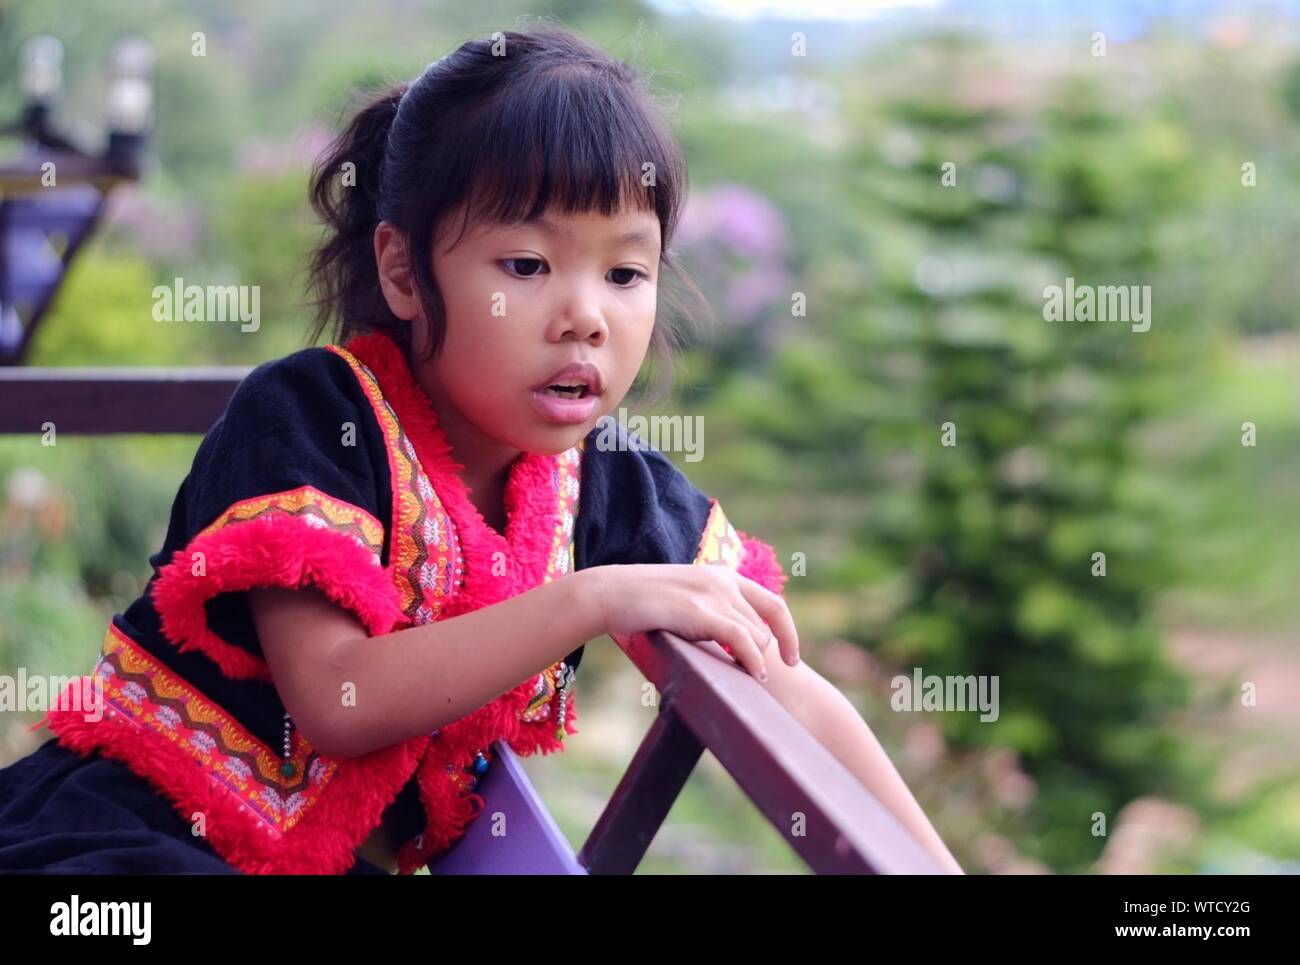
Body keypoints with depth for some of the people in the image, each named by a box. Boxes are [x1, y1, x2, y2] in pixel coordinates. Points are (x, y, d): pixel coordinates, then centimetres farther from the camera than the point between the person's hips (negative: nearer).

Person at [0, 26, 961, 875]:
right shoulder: (302, 418, -14)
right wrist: (594, 601, -27)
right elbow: (334, 699, -23)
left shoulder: (607, 491, 2)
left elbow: (789, 695, 5)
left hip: (357, 854, 7)